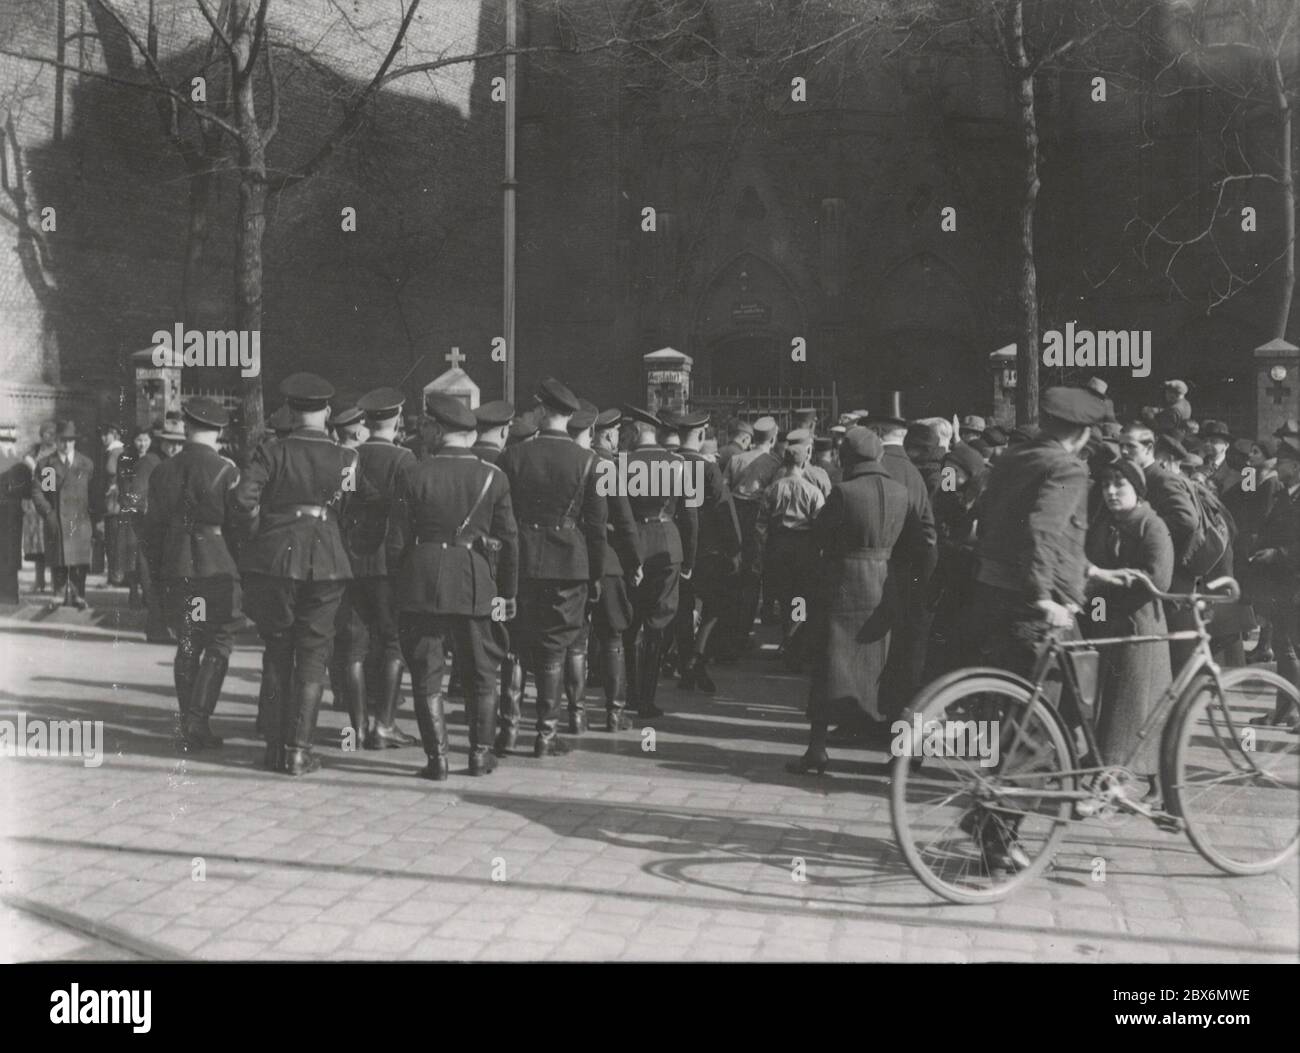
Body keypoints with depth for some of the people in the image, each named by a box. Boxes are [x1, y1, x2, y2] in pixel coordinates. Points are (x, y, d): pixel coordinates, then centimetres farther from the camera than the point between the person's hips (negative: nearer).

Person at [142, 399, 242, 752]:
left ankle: (189, 726, 17)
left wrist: (157, 574, 18)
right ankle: (197, 720, -7)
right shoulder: (226, 471, -7)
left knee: (187, 646, 13)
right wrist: (245, 570, 4)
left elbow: (151, 528, 9)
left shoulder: (162, 472, 6)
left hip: (175, 572, 4)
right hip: (218, 568, -4)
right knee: (218, 644, 3)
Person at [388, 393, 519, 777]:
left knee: (426, 674, 8)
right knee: (482, 674, 16)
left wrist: (400, 579, 10)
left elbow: (397, 541, -5)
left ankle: (437, 758, 8)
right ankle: (480, 753, 19)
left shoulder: (412, 473, -7)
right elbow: (509, 541, 1)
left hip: (422, 585, -1)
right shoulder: (493, 476, -2)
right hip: (476, 586, 2)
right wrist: (506, 593, 9)